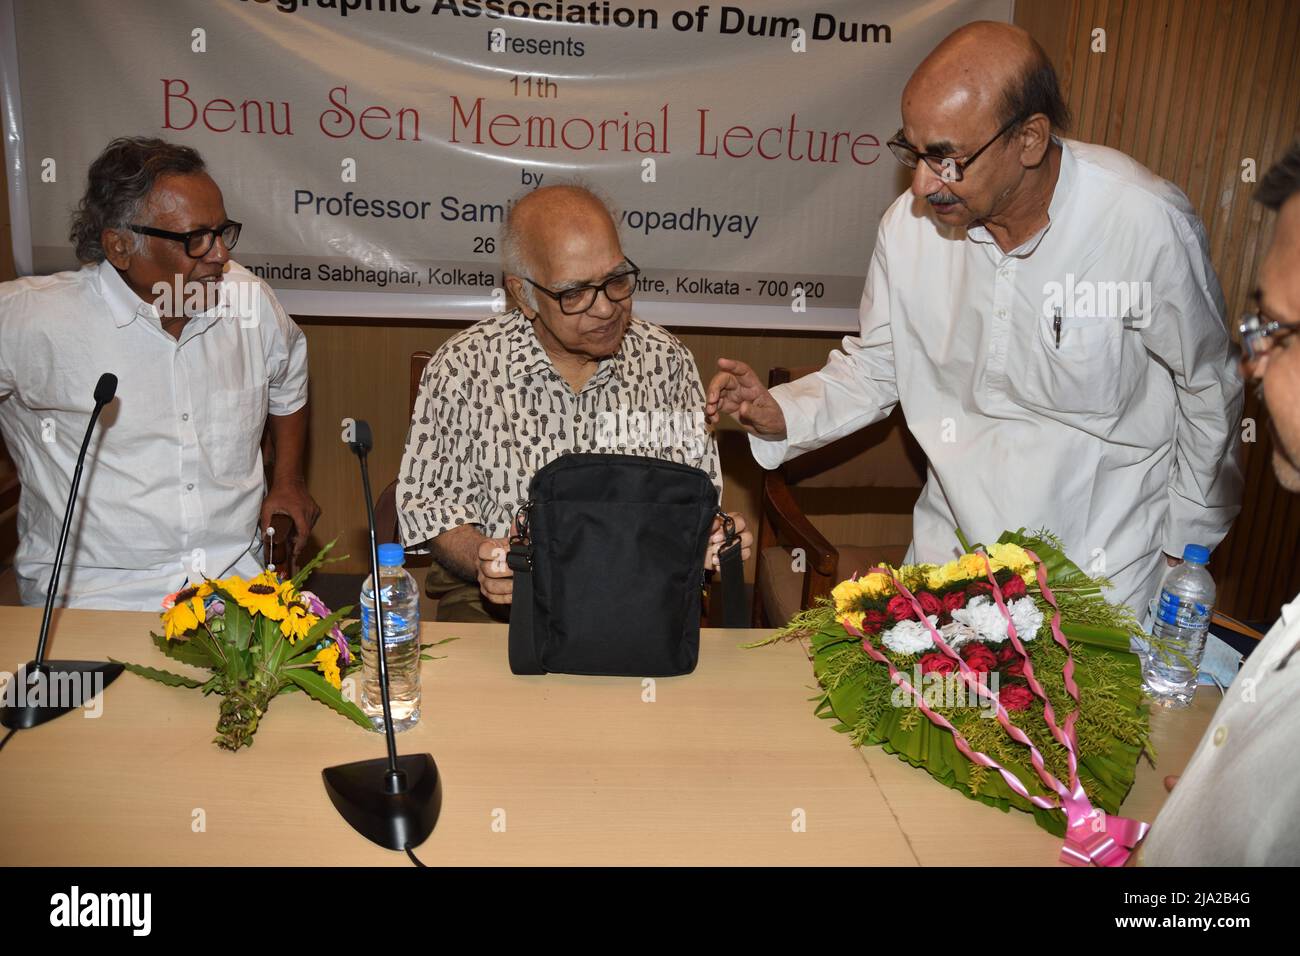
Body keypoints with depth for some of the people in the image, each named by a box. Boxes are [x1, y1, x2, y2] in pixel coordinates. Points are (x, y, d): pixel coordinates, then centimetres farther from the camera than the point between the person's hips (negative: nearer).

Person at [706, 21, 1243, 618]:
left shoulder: (1147, 221, -21)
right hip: (951, 543, 3)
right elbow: (873, 367, 3)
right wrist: (780, 415, -16)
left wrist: (1183, 546, 3)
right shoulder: (908, 223, -12)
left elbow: (1208, 392, -6)